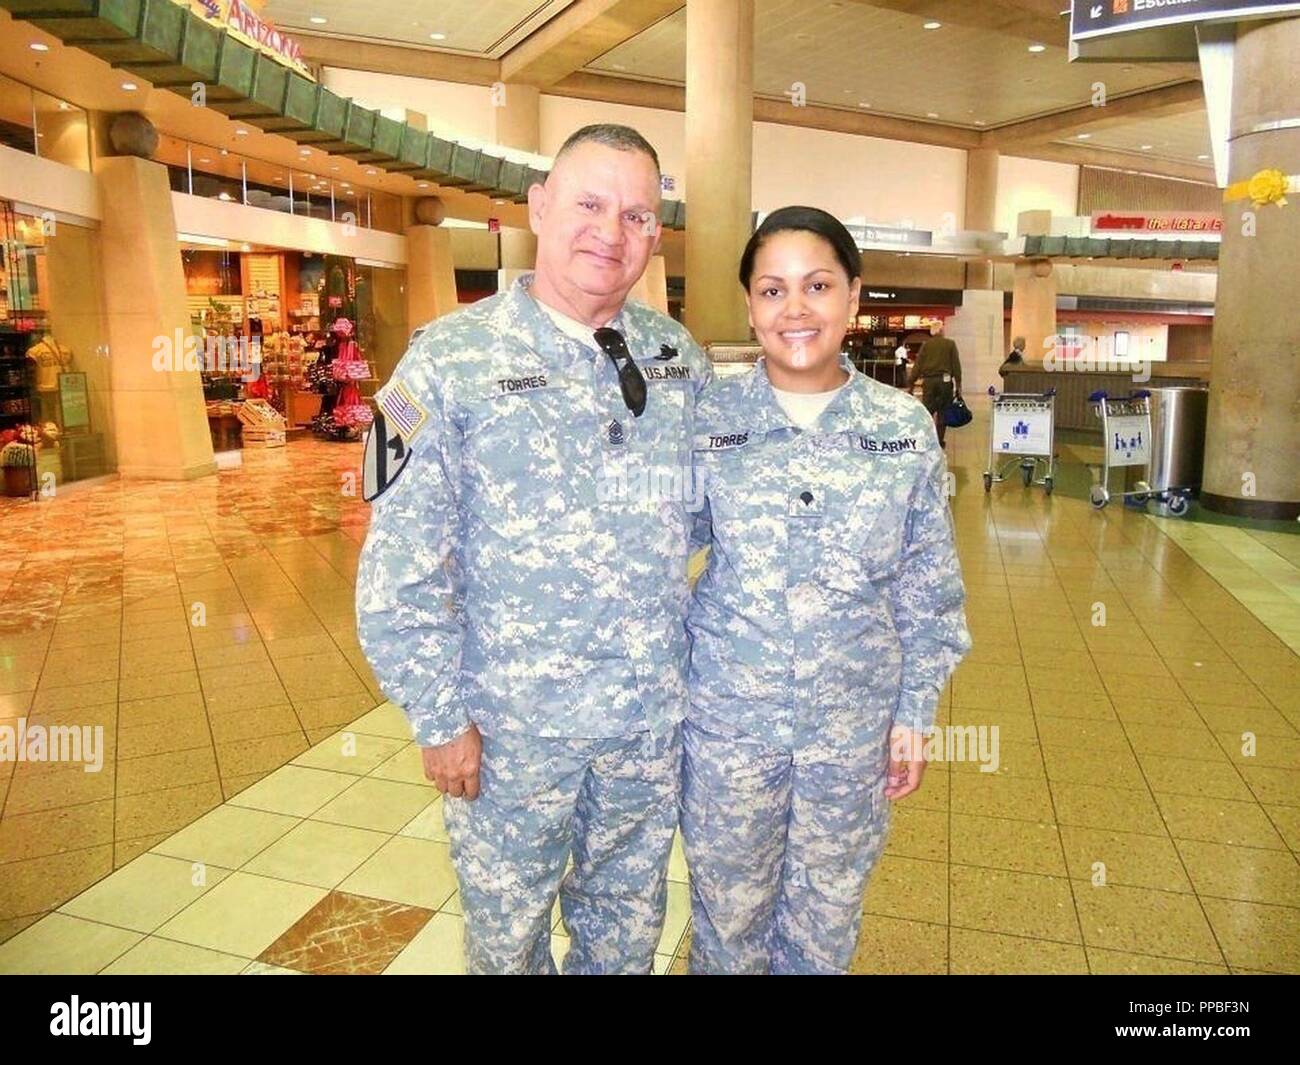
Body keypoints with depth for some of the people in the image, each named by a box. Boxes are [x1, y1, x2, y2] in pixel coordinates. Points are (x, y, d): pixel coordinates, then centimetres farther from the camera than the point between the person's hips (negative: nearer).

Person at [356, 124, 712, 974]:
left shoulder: (680, 358, 1)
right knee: (508, 931, 20)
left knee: (629, 919, 24)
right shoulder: (452, 360, -13)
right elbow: (399, 572, -12)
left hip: (653, 715, 4)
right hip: (512, 723, -3)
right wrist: (443, 718, -10)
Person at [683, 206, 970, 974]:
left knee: (827, 919, 21)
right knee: (729, 911, 19)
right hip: (727, 715, 0)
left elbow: (927, 588, 1)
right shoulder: (707, 418, -8)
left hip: (855, 721, 1)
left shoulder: (906, 426, -5)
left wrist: (915, 714, 2)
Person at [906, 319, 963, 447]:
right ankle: (939, 441, 10)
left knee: (927, 411, 4)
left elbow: (918, 365, 0)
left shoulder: (926, 345, 3)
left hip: (928, 381, 1)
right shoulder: (950, 344, 2)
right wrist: (958, 384, 5)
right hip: (944, 381, -1)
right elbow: (956, 365, 1)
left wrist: (910, 384, 1)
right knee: (942, 412, 8)